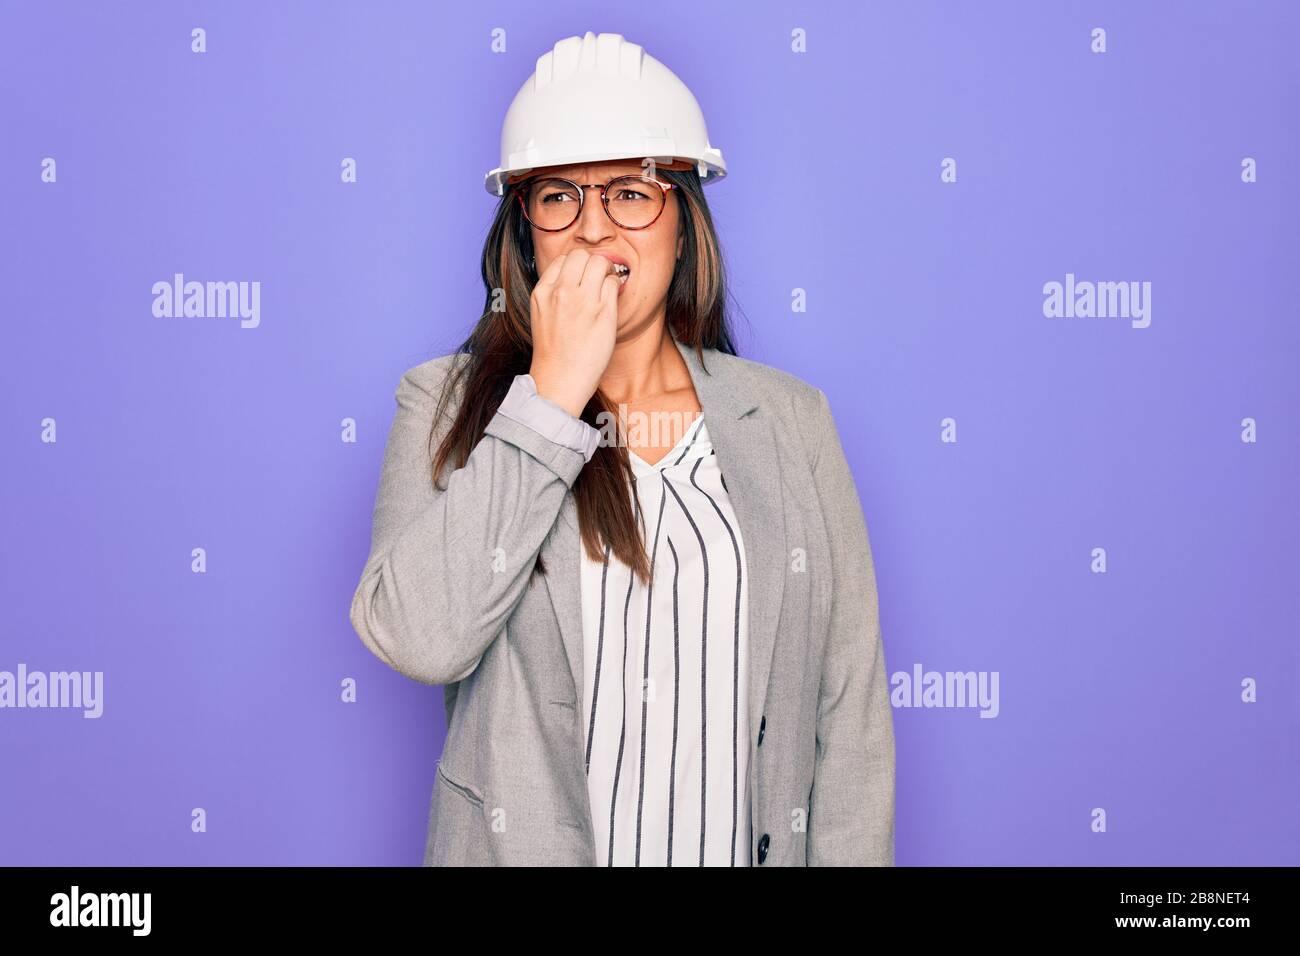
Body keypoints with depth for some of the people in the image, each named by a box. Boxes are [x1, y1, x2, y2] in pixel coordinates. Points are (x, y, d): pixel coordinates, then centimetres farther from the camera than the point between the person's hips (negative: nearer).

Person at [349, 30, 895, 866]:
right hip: (523, 843, -1)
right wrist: (553, 392, -20)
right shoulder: (449, 405, -4)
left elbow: (852, 714, -2)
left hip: (748, 845, 2)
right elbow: (417, 640, -21)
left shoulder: (790, 420, -1)